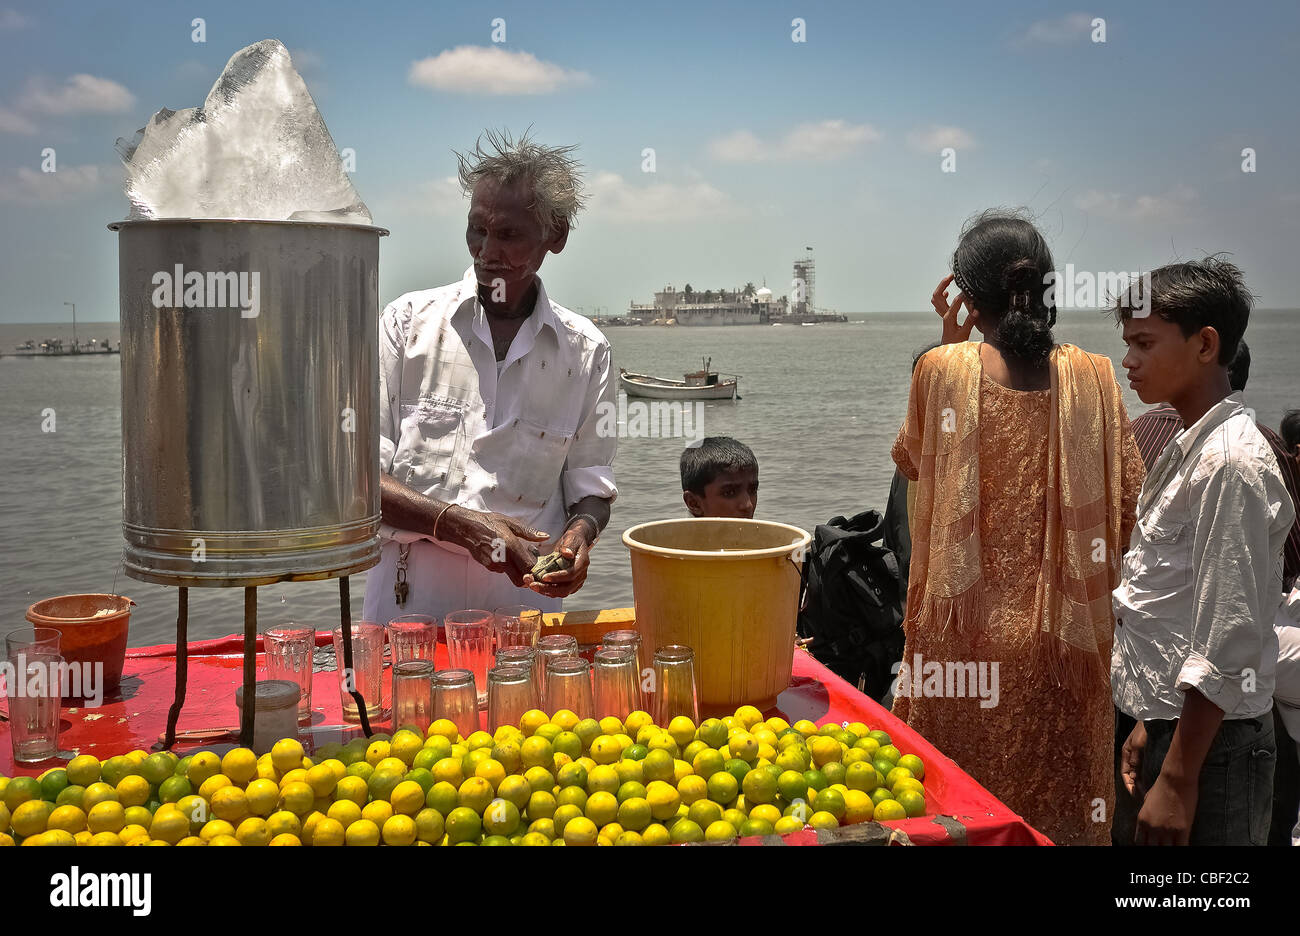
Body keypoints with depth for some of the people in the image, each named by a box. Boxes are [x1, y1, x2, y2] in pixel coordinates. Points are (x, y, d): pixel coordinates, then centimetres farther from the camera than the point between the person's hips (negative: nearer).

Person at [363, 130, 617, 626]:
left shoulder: (586, 351, 6)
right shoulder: (409, 321, 2)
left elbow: (591, 488, 12)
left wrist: (578, 534, -10)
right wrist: (457, 524, -15)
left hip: (525, 598, 1)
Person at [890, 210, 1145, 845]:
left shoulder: (943, 370, -8)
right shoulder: (1093, 377, -3)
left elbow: (910, 461, 10)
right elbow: (1127, 505, -1)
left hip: (965, 623, -1)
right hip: (1063, 636, 2)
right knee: (1059, 801, 16)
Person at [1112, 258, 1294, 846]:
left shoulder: (1233, 462, -18)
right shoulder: (1188, 450, 11)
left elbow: (1228, 643, -21)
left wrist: (1177, 779, -19)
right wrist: (1149, 727, 17)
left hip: (1210, 746, -9)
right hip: (1175, 726, 9)